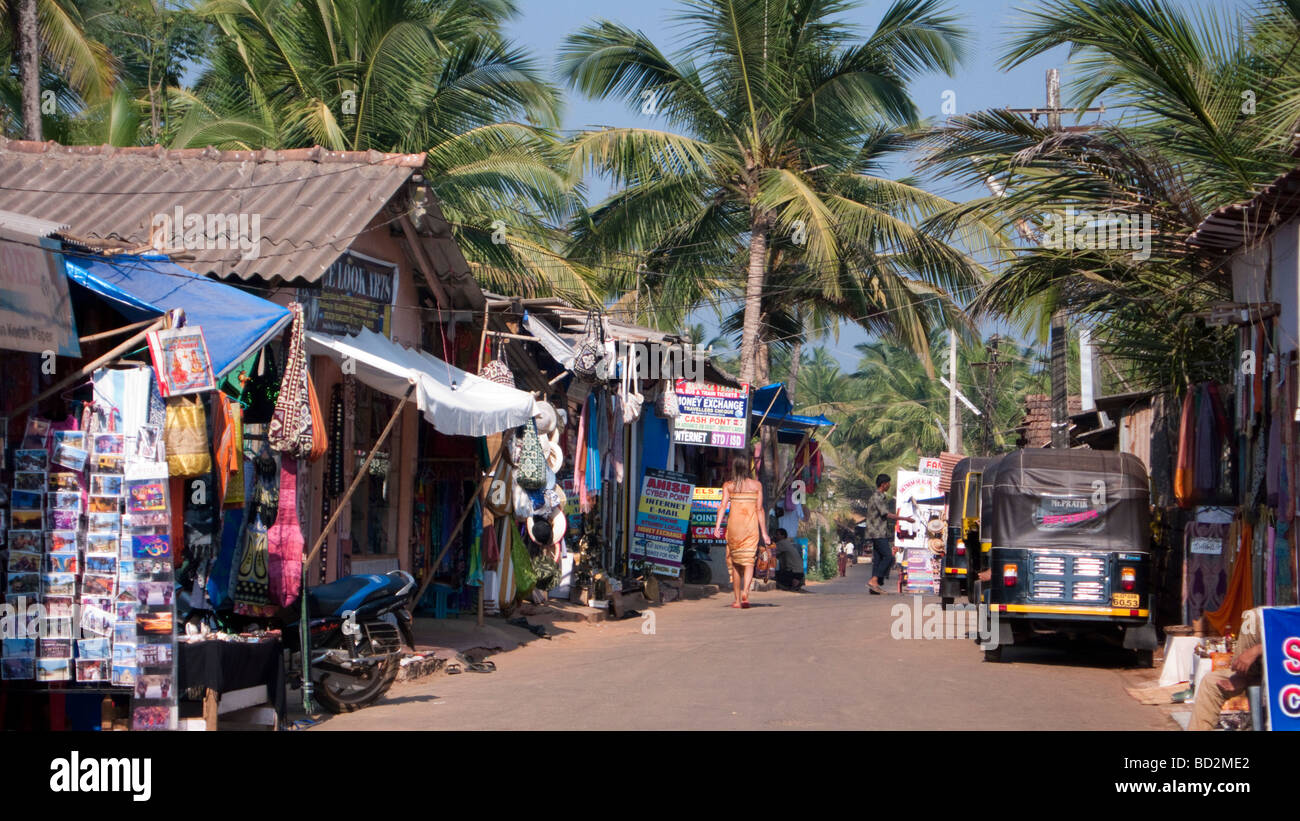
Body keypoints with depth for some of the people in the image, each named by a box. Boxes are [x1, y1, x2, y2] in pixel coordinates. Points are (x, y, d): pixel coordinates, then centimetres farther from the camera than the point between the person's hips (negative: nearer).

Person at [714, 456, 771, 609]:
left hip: (734, 525, 1)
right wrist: (764, 532, 5)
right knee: (748, 561, -3)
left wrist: (717, 526, -14)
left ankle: (737, 600, 16)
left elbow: (723, 506, -8)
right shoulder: (757, 485, 5)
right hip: (751, 526, -1)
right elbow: (759, 509, 2)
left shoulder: (728, 485, 4)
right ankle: (745, 592, -27)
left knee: (735, 562, 11)